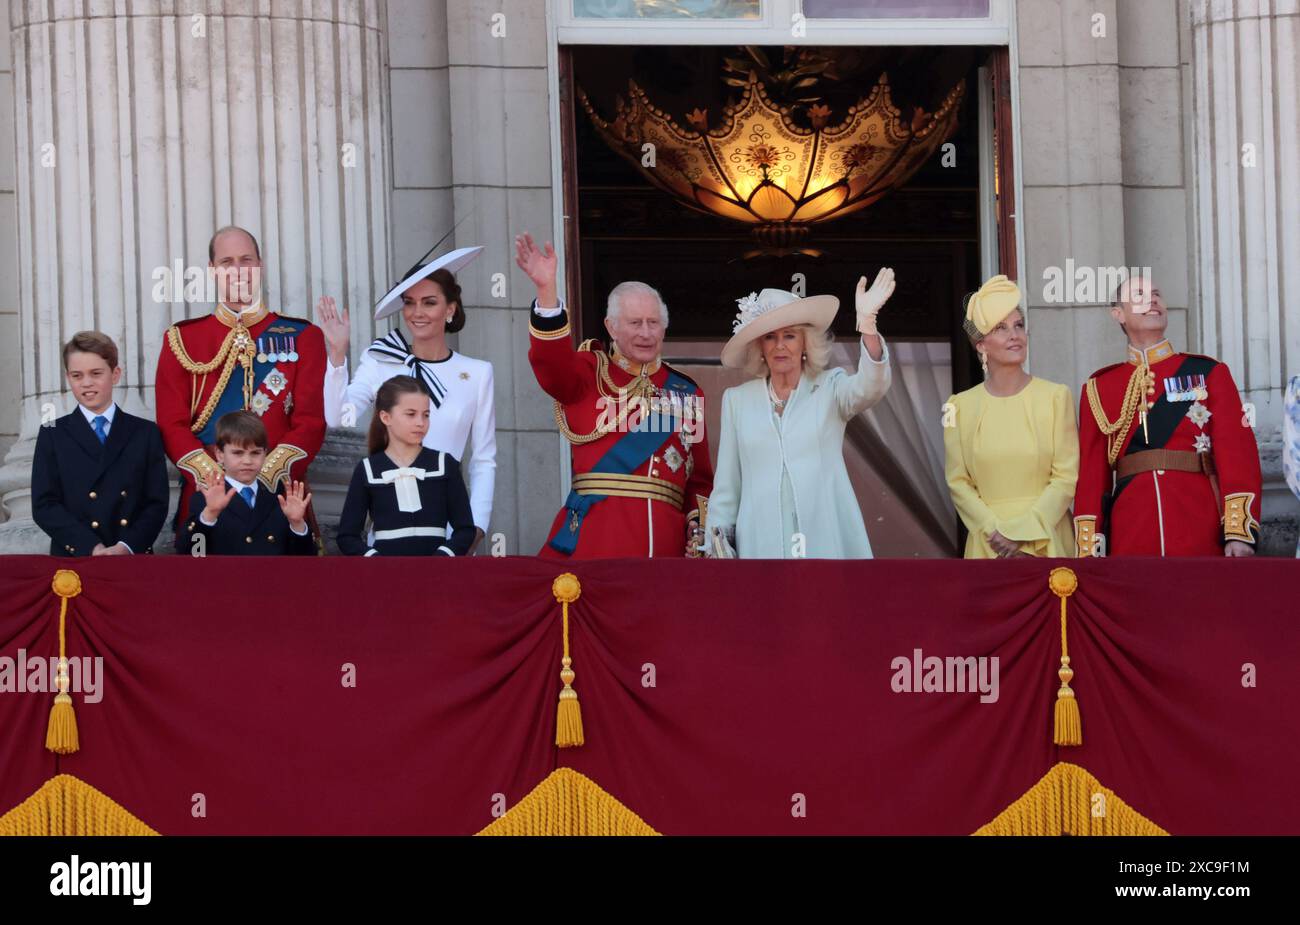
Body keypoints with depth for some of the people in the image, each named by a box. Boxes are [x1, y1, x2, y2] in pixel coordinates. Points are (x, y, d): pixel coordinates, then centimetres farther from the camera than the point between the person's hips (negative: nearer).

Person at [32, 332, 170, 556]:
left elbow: (157, 503, 7)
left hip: (134, 559, 0)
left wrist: (127, 547, -11)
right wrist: (92, 549, -11)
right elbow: (44, 506, 2)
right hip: (73, 559, 0)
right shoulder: (52, 435, 10)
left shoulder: (146, 433, 13)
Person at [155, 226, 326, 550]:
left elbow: (311, 421, 0)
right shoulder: (182, 340, 9)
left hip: (280, 495, 0)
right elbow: (172, 425, 2)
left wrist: (265, 477, -14)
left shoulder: (302, 337, 7)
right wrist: (216, 480, -13)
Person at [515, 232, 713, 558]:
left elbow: (700, 480, 19)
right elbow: (551, 363, -14)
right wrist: (546, 290, -28)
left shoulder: (686, 392, 18)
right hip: (593, 538, -3)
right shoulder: (589, 373, 10)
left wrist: (700, 538, 5)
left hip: (665, 539, 3)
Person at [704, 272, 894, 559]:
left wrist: (867, 323, -30)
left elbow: (870, 387, -16)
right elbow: (726, 486, 13)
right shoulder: (737, 400, 11)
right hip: (761, 543, 1)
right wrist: (717, 545, 6)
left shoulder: (830, 388, 6)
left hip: (825, 542, -1)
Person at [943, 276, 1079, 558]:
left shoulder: (1056, 397, 0)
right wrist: (994, 532, -11)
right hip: (989, 544, 1)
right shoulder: (961, 406, 4)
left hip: (1046, 540, -1)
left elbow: (1066, 477, -4)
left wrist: (1025, 533, -12)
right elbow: (958, 482, 2)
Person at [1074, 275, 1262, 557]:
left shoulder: (1209, 373, 7)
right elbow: (1092, 473, 6)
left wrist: (1239, 533, -12)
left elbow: (1238, 456, -1)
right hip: (1131, 542, 1)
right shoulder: (1099, 388, 10)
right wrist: (1089, 551, -2)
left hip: (1204, 540, -1)